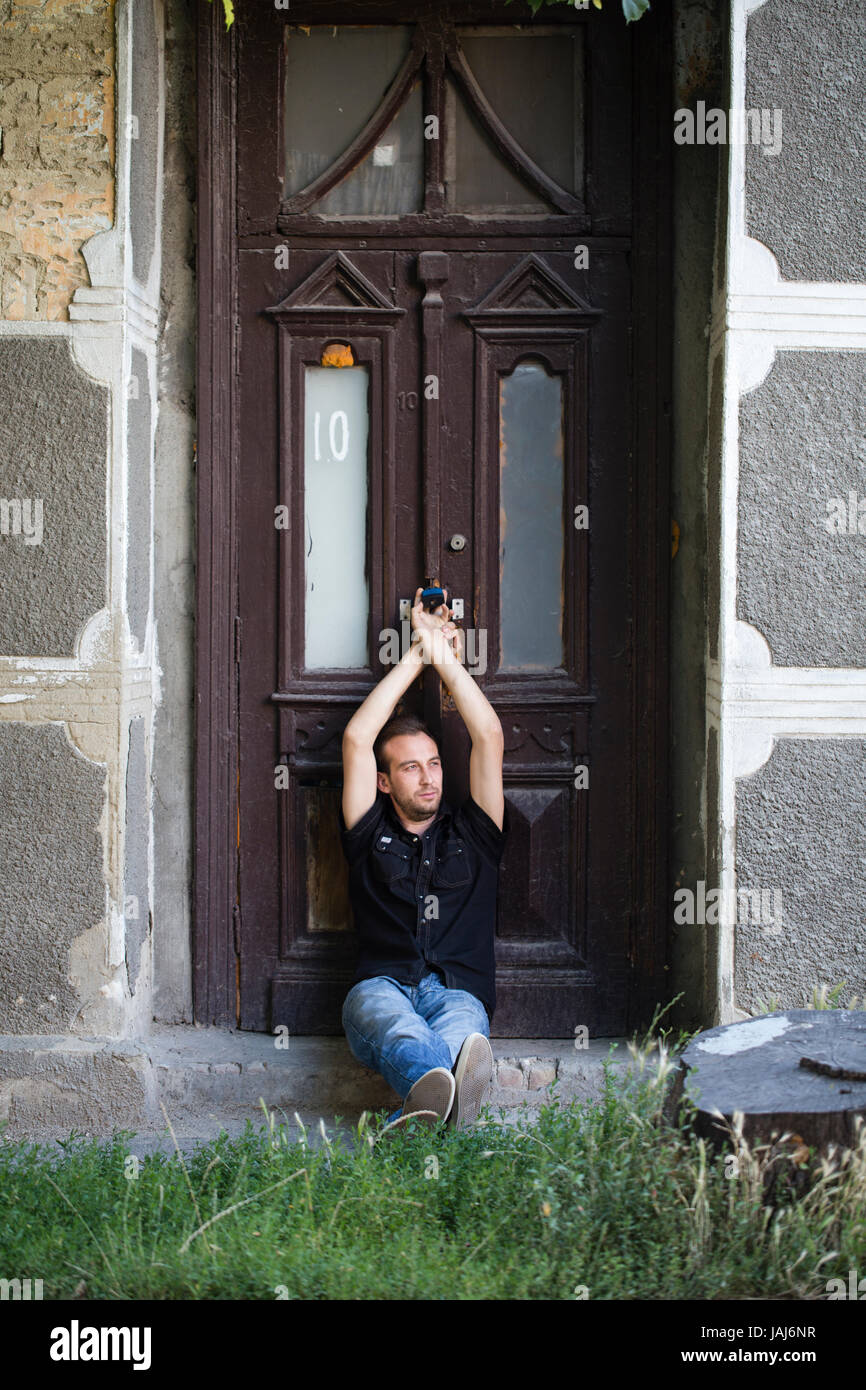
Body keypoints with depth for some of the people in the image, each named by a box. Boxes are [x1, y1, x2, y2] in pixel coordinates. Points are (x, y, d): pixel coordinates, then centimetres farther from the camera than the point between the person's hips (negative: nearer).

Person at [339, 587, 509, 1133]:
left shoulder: (472, 835, 26)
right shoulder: (371, 836, 23)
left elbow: (490, 737, 18)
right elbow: (357, 739, 14)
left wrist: (445, 658, 21)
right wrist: (417, 654, 19)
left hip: (458, 991, 2)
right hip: (382, 987, -1)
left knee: (460, 1026, -39)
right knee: (400, 1028, -41)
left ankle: (424, 1113, -69)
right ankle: (451, 1102, -74)